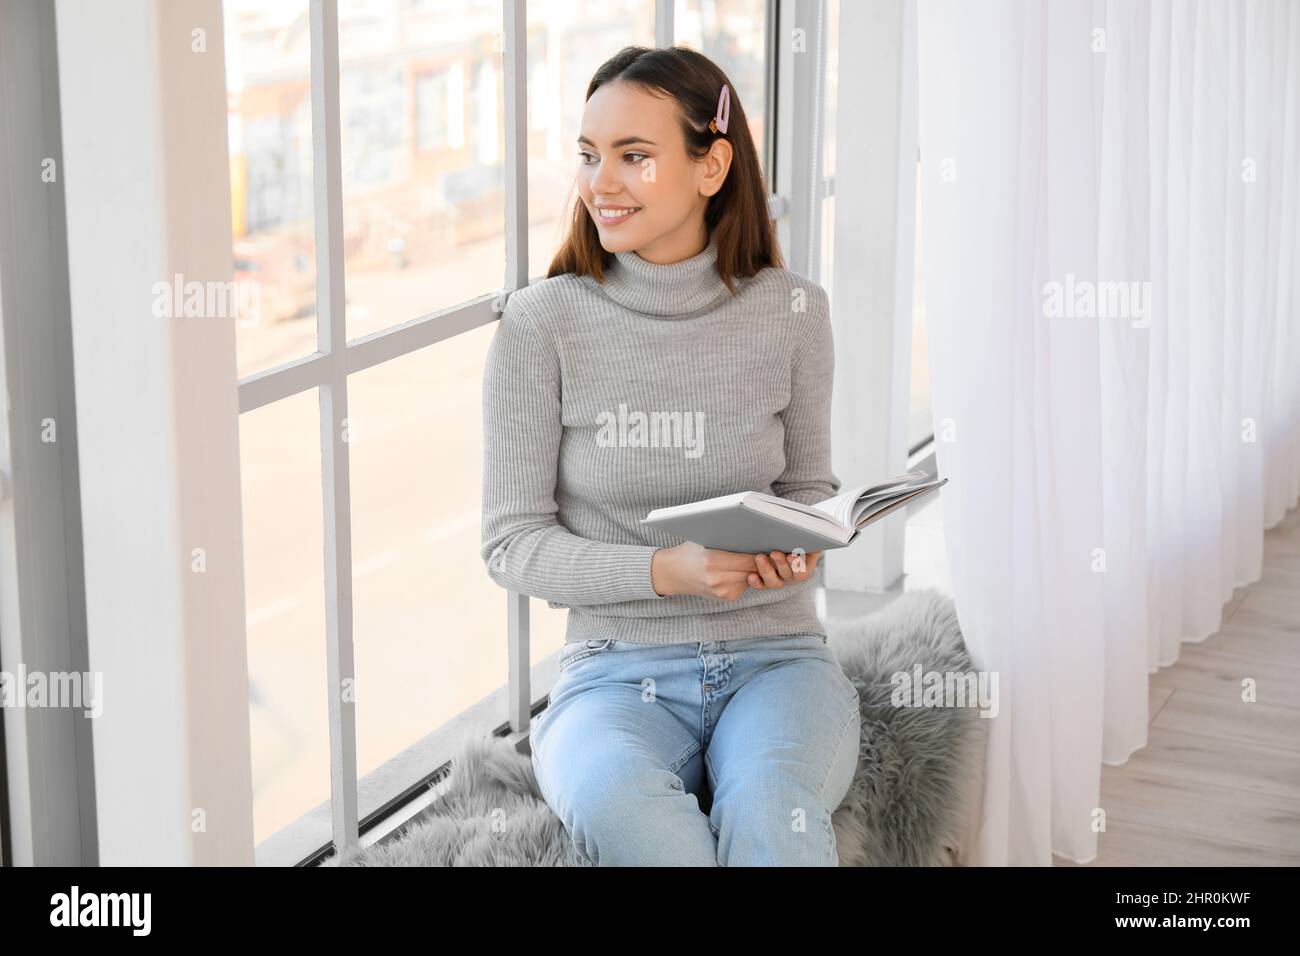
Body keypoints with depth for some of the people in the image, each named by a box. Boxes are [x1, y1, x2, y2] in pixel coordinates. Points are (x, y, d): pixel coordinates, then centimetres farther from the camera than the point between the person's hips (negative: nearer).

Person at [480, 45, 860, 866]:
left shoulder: (790, 313, 2)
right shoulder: (542, 324, -3)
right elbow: (513, 544, -2)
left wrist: (796, 547, -9)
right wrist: (665, 571, -17)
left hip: (775, 655, 1)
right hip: (617, 673, -1)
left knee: (768, 813, -35)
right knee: (618, 806, -36)